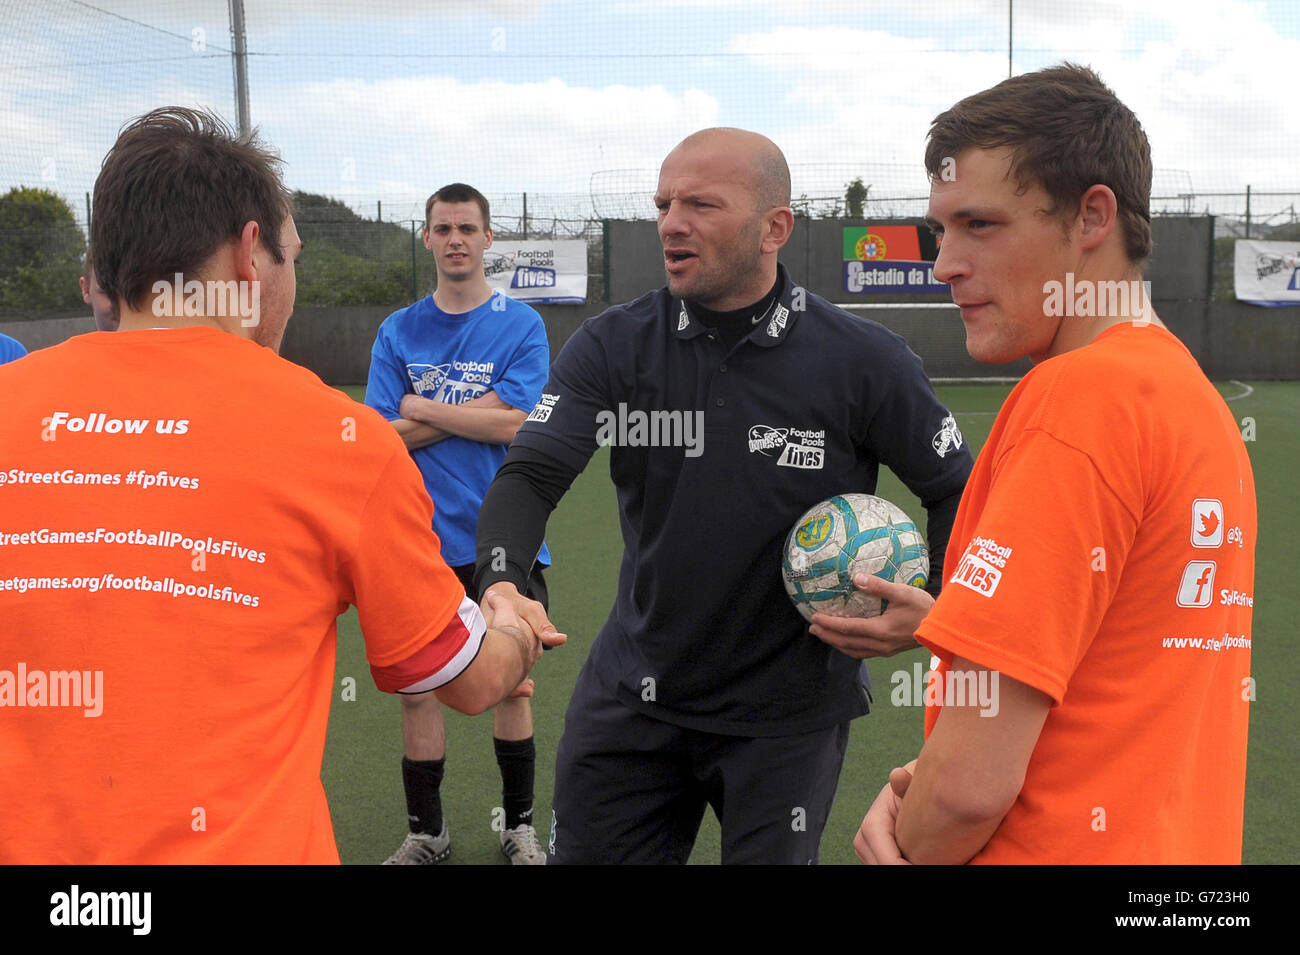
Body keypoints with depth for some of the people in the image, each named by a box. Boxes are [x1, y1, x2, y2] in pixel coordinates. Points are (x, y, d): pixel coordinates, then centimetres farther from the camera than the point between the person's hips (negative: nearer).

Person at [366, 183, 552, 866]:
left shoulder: (521, 325, 0)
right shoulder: (398, 331, 6)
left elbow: (511, 424, -13)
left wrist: (420, 408, -6)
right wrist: (475, 413, -9)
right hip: (423, 541, 2)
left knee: (512, 685, 8)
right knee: (418, 689, 6)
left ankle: (519, 823, 26)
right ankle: (425, 831, 23)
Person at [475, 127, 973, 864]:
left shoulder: (865, 361, -11)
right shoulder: (612, 346, -6)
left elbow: (955, 490, 0)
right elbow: (531, 474, -14)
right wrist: (501, 585, -34)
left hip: (789, 712, -2)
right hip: (632, 695, 2)